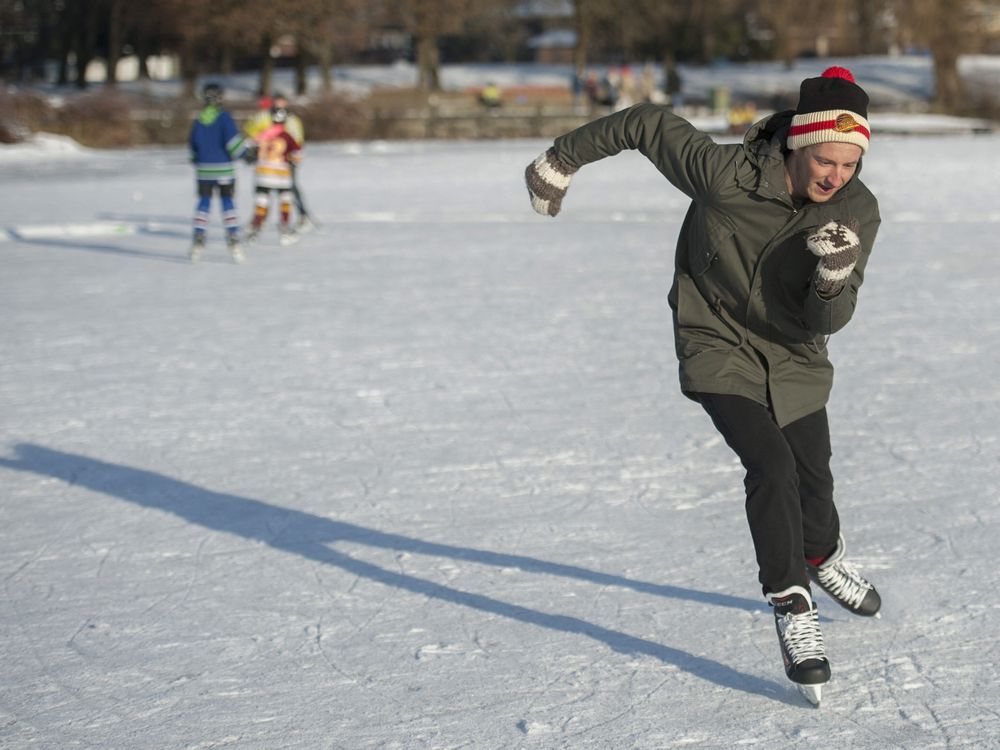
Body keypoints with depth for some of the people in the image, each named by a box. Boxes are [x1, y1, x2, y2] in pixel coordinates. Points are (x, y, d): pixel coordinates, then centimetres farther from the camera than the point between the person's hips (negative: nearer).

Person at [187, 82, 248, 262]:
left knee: (203, 204, 8)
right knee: (228, 203, 4)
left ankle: (198, 241, 1)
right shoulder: (224, 117, -9)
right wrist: (244, 153, -7)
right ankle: (233, 242, -1)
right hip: (223, 169, -3)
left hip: (203, 169, 3)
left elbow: (193, 144, 14)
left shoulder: (198, 119, 5)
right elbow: (232, 139, -18)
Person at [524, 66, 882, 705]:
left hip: (794, 355, 4)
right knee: (771, 464, -23)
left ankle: (822, 556, 49)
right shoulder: (725, 174, -30)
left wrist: (836, 277, -40)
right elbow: (651, 124, -13)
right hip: (719, 346, -4)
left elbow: (826, 322, -17)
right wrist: (565, 157, -1)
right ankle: (792, 608, -13)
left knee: (812, 475, 14)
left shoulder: (858, 210, -18)